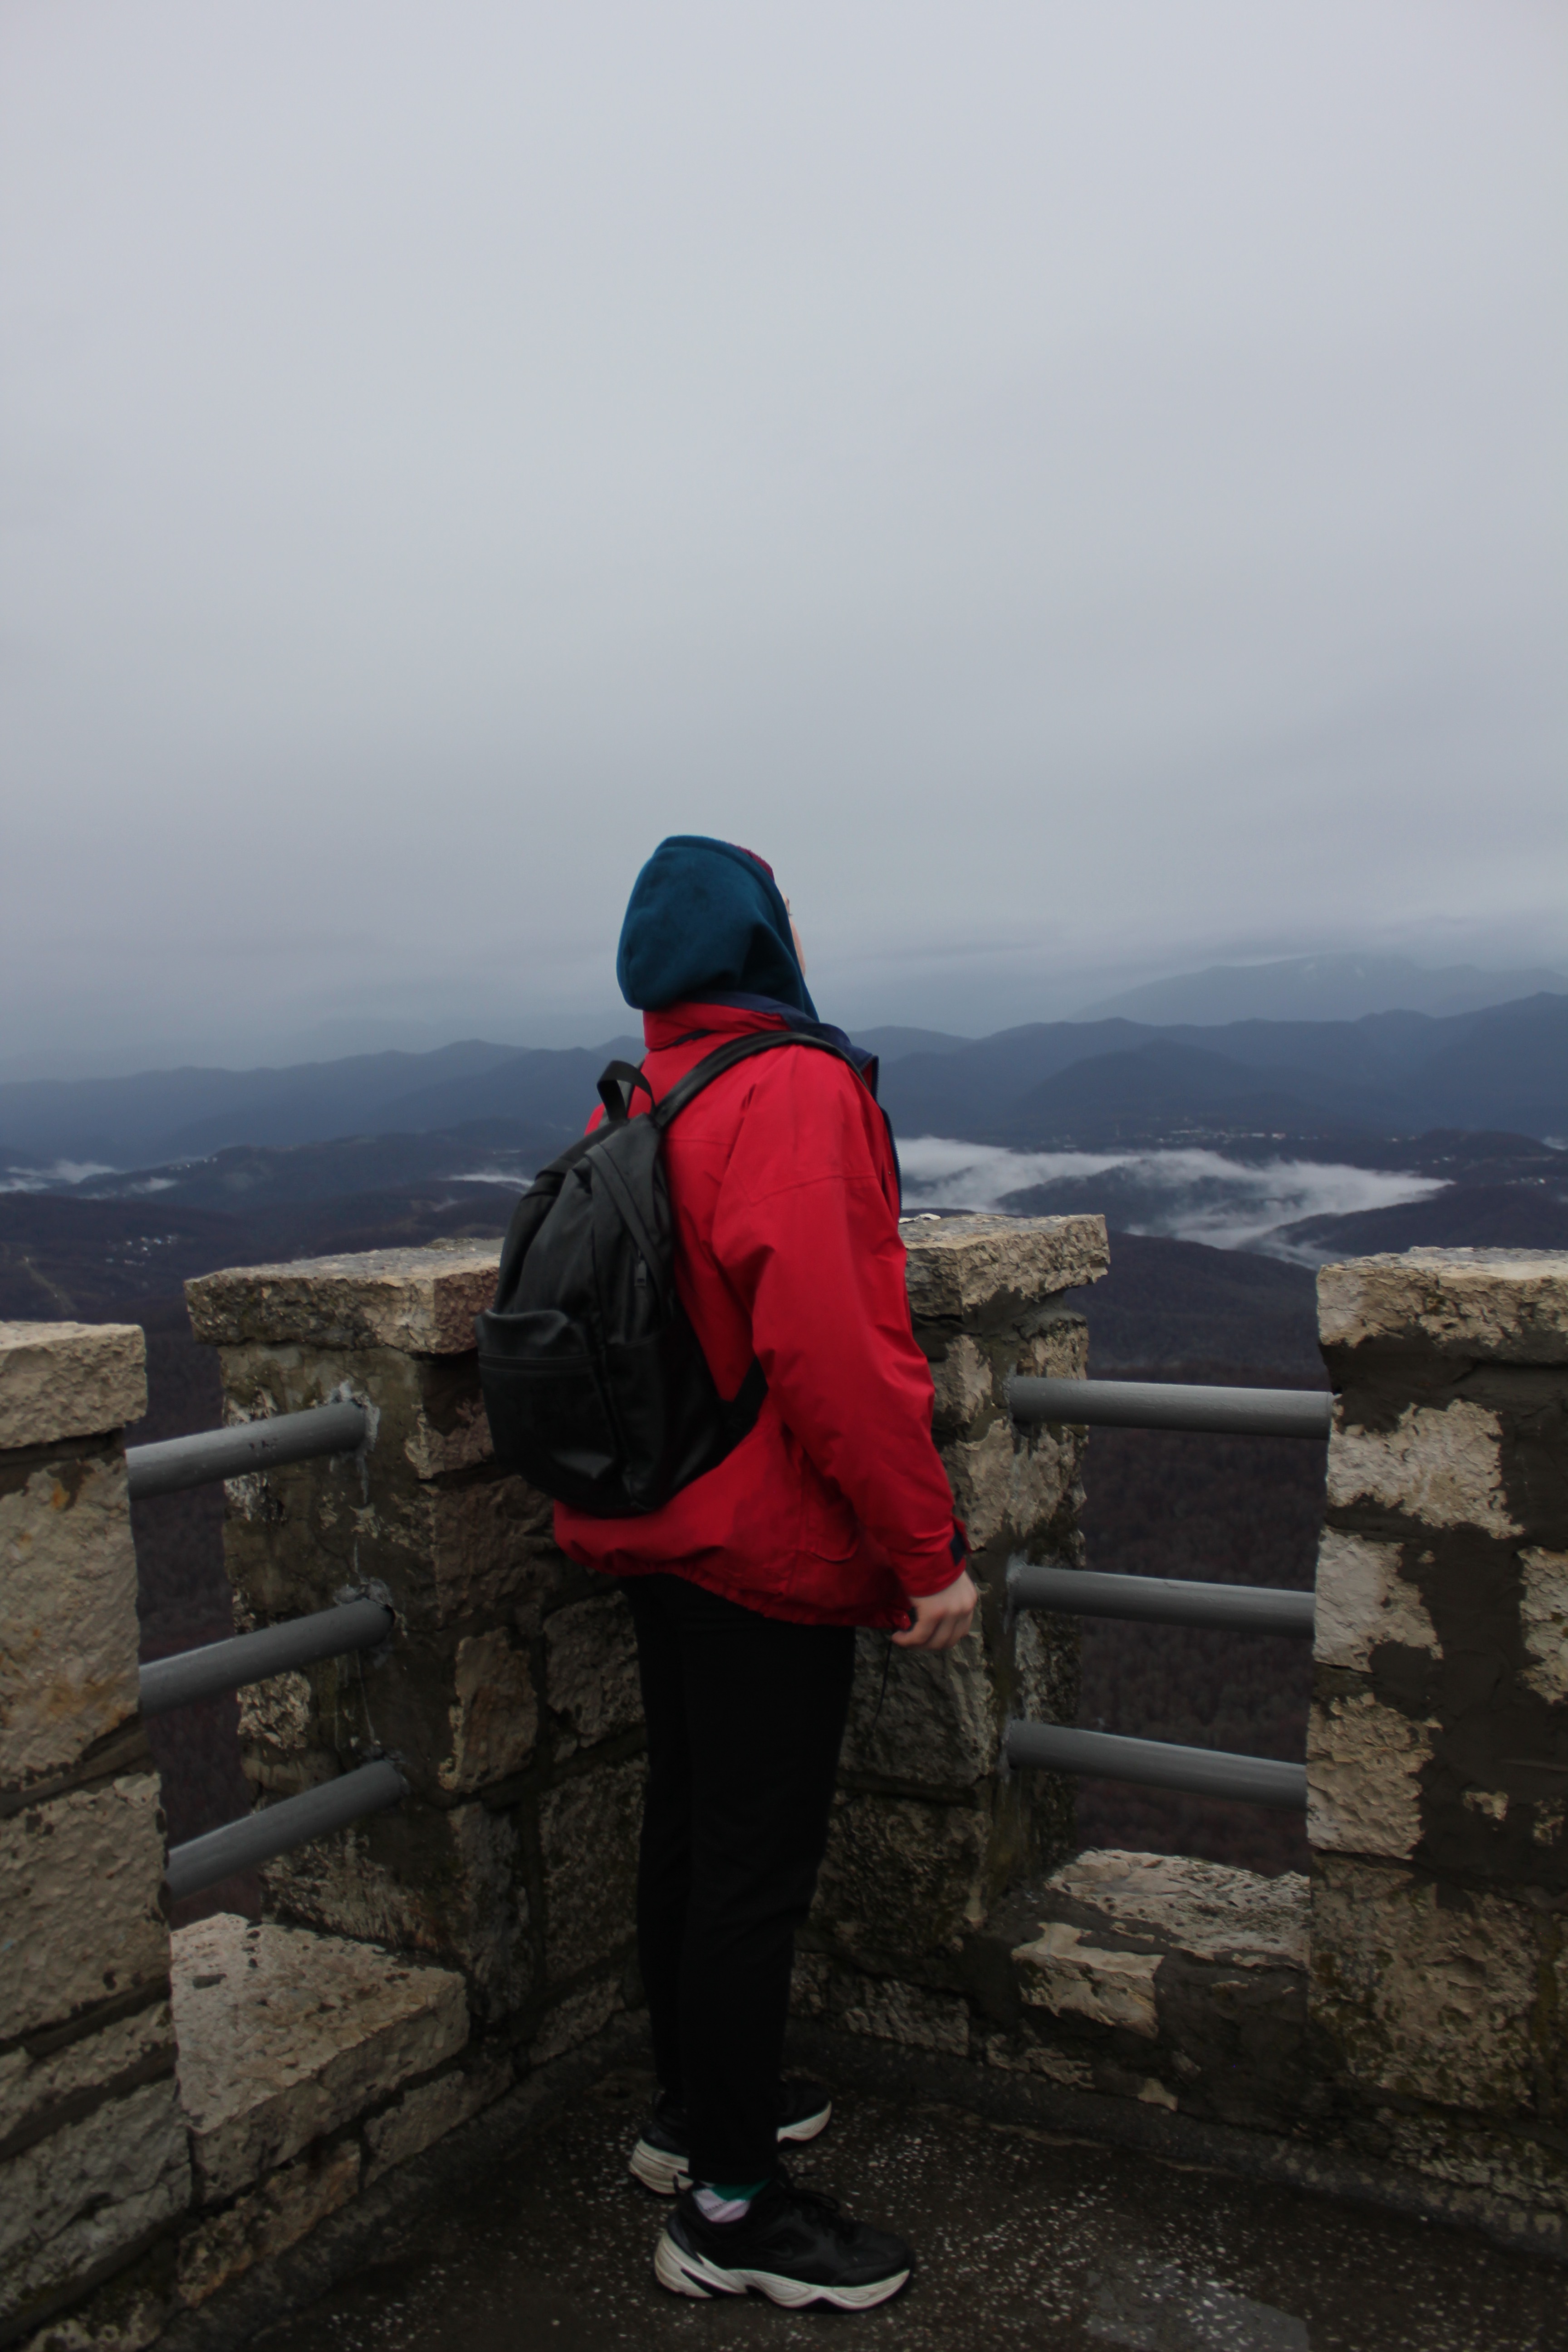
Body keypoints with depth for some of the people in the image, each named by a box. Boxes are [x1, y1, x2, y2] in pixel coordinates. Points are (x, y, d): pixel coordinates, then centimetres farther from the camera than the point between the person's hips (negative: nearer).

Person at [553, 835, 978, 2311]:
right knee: (757, 1868, 3)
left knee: (687, 1828, 21)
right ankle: (729, 2208, 17)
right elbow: (837, 1348, -27)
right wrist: (928, 1550, -20)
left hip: (655, 1538, 9)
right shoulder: (797, 1092, -20)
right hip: (770, 1555, -9)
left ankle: (692, 2108, 39)